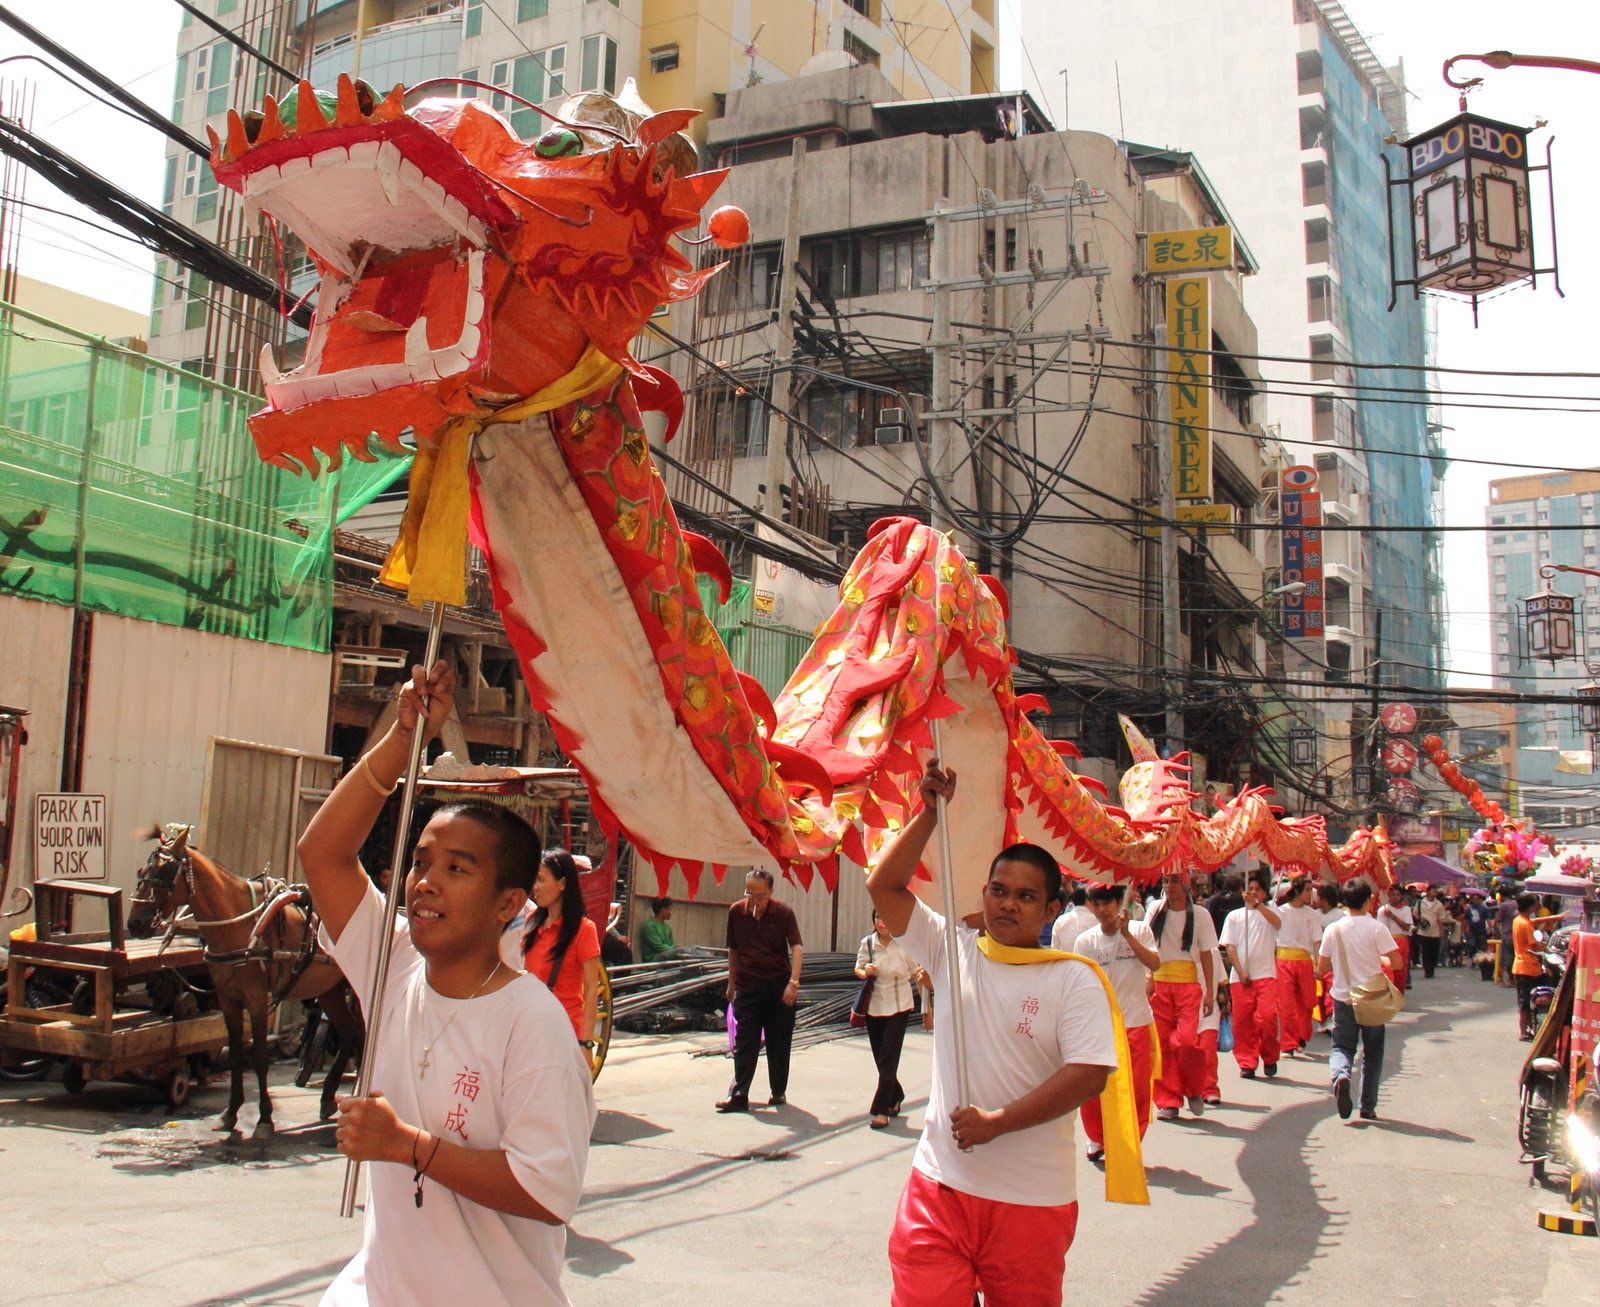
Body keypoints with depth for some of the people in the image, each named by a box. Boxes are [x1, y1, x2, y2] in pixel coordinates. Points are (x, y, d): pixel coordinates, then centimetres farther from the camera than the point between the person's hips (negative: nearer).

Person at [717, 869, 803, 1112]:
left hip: (778, 986, -2)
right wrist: (732, 983, 15)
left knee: (779, 1044, 7)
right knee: (744, 1044, 0)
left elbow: (796, 949, -13)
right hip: (747, 987, 2)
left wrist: (793, 982, -24)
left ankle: (779, 1092, 20)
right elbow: (733, 950, 12)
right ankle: (739, 1095, 2)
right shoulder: (736, 912, 1)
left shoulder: (784, 913, -7)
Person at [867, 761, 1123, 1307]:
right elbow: (884, 886, 1)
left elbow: (1089, 1073, -14)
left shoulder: (1073, 980, -4)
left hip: (1032, 1200, -2)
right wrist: (930, 812, -6)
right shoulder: (952, 950, 5)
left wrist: (998, 1121, -17)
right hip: (940, 1184, 2)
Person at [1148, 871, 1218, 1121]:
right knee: (1162, 1041, -1)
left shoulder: (1200, 914, 1)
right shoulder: (1156, 909, 5)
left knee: (1186, 1039, -15)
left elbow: (1206, 954, 2)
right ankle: (1168, 1102, 9)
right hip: (1159, 983, 2)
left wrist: (1210, 992, -2)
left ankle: (1194, 1090, 10)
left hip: (1189, 983, -2)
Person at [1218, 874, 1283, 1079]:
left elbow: (1277, 922, -15)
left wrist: (1257, 904, -23)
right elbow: (1229, 947, 5)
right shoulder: (1234, 916, 12)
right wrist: (1240, 972, -6)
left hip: (1265, 974, -1)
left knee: (1268, 1016, -13)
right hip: (1240, 976, 2)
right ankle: (1247, 1063, 11)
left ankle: (1269, 1058, 9)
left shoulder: (1269, 911, 10)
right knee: (1242, 1020, 0)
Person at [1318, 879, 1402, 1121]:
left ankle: (1340, 1074, -24)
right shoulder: (1376, 927, -11)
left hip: (1343, 998, 1)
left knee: (1342, 1046, 9)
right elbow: (1396, 963, -13)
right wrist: (1378, 960, 8)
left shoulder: (1333, 929, -4)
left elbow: (1323, 966, 3)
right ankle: (1368, 1107, 15)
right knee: (1372, 1053, 12)